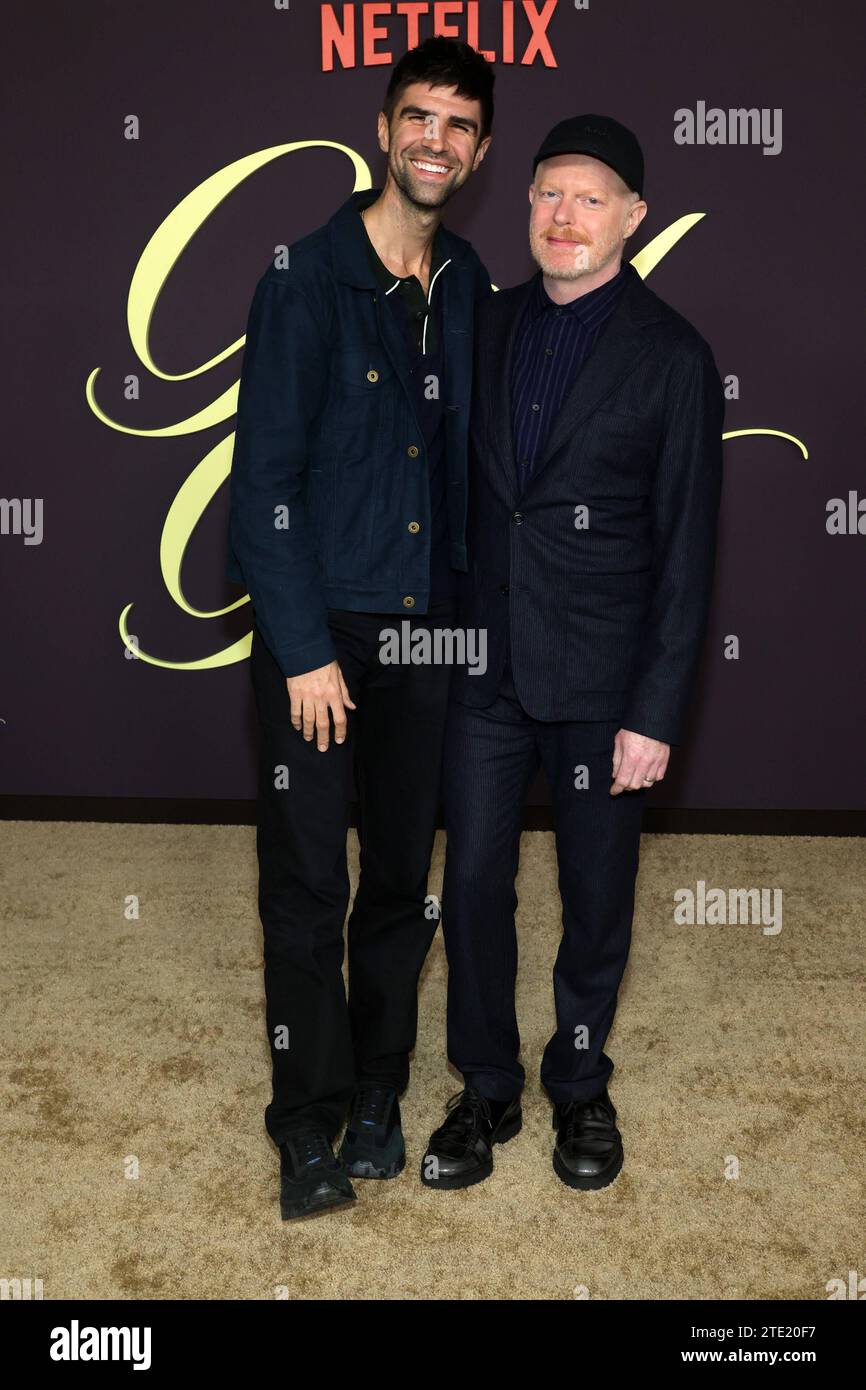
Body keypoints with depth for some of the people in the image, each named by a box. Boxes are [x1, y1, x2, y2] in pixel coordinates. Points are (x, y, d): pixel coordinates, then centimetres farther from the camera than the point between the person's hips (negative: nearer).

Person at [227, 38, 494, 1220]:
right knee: (307, 889, 1)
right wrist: (305, 648, -13)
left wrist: (468, 603, 6)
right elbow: (264, 479, -10)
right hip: (317, 627, -4)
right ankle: (310, 1127, 16)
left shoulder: (470, 290, 8)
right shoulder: (308, 281, -7)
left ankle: (377, 1098, 27)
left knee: (401, 878, 11)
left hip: (426, 629, 5)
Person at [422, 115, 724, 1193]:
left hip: (600, 678, -3)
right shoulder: (489, 325, 7)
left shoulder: (672, 356, -5)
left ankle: (580, 1085, 33)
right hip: (486, 665, 3)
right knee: (474, 881, 8)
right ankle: (486, 1090, 28)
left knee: (596, 892, 10)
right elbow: (466, 488, 11)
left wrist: (657, 712, -10)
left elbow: (686, 546, -6)